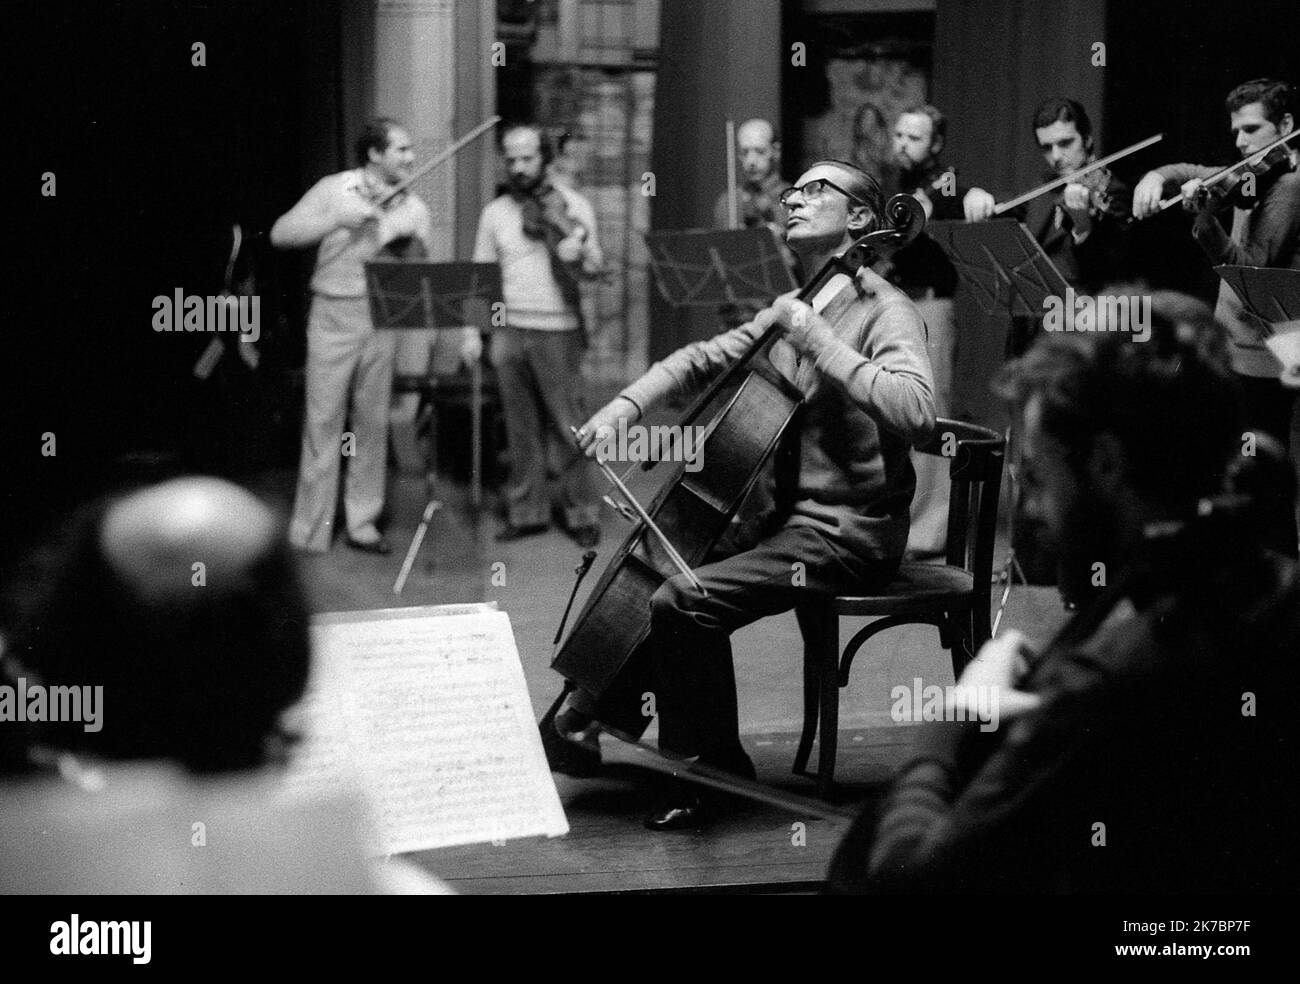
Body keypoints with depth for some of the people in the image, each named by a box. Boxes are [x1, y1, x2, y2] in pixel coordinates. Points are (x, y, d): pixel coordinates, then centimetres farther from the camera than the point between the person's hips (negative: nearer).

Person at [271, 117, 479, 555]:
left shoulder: (413, 208, 4)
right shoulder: (334, 190, -4)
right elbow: (280, 235, -9)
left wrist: (465, 328, -1)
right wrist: (337, 218, -21)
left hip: (382, 320, 3)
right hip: (334, 316, -3)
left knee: (372, 422, 7)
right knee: (324, 420, -2)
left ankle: (363, 522, 16)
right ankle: (310, 529, 3)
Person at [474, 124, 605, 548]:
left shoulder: (571, 206, 0)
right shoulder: (495, 213, 9)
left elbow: (594, 269, -7)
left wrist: (577, 253, -30)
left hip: (558, 333, -3)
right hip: (510, 332, 3)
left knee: (570, 427, -3)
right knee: (522, 428, 8)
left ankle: (584, 514, 4)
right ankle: (526, 511, 16)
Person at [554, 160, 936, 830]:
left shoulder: (885, 311, -12)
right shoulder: (792, 310, 15)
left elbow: (913, 411, -30)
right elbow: (702, 361, 17)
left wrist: (817, 340, -27)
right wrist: (624, 408, 0)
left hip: (848, 532, -9)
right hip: (786, 514, 9)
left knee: (684, 600, -24)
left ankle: (711, 771, -8)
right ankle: (600, 710, 27)